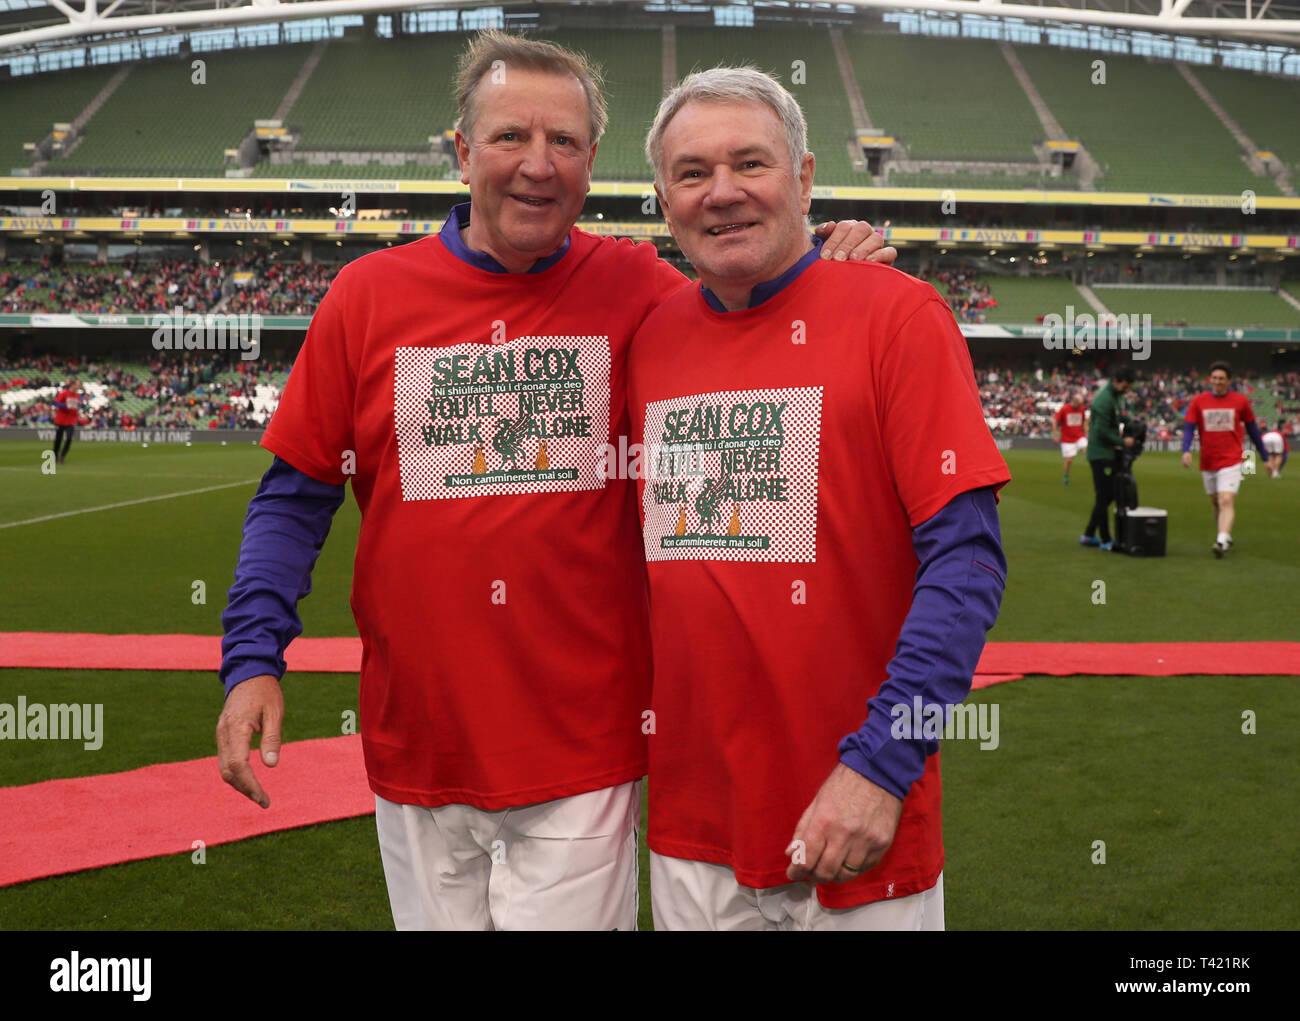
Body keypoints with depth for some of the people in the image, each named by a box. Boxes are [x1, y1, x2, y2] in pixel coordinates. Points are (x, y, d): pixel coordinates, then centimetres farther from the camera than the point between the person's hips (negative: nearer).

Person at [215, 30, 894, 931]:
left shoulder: (636, 287, -1)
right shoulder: (367, 294, 1)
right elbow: (296, 497, 4)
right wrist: (254, 658, -5)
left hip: (585, 747, -1)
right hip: (416, 746, 2)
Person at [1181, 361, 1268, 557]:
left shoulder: (1240, 401, 1)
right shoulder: (1198, 401, 2)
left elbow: (1253, 429, 10)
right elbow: (1188, 427, -2)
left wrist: (1265, 457, 14)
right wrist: (1186, 450, -21)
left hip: (1231, 462, -3)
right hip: (1207, 463, 3)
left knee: (1226, 501, -17)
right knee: (1216, 503, 13)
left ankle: (1221, 541, -27)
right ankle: (1226, 538, 30)